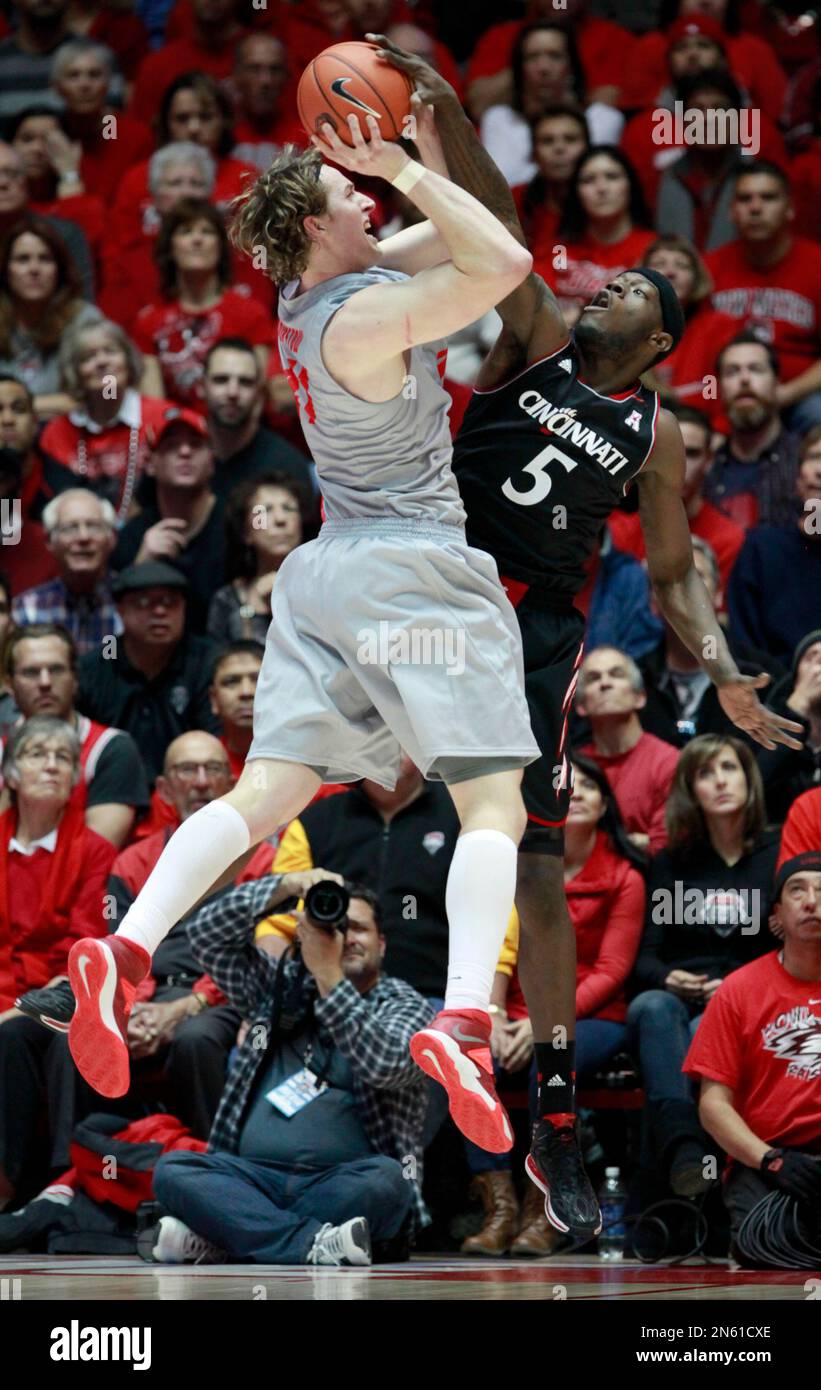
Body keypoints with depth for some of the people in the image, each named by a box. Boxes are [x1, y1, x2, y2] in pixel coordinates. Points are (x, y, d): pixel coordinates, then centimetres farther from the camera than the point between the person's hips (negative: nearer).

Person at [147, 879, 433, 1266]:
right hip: (255, 1179, 3)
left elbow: (385, 1064, -13)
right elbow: (207, 931, 10)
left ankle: (220, 1235, -28)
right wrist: (289, 885, -1)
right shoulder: (280, 987, 21)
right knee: (172, 1170, -24)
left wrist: (328, 974, -14)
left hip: (344, 1183, -3)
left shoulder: (404, 1005, 9)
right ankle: (311, 1243, -37)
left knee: (385, 1179, -36)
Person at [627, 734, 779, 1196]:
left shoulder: (778, 855, 11)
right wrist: (666, 978, -10)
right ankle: (685, 1151, -58)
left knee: (701, 1037, -38)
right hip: (676, 1001, 2)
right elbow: (646, 954, 14)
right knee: (652, 1007, -36)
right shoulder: (671, 864, 20)